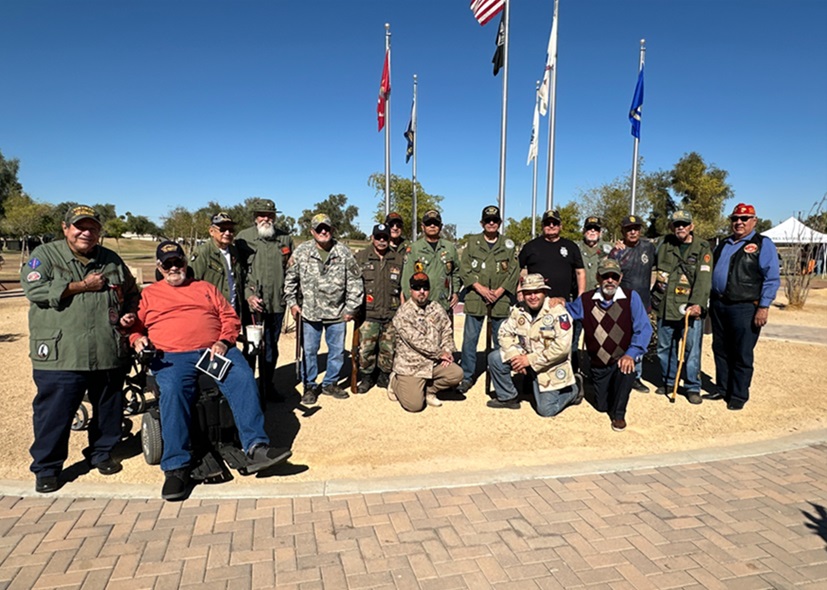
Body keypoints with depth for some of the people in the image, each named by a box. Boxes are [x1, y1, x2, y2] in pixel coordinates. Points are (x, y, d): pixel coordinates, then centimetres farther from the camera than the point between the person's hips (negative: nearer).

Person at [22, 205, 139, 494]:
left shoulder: (111, 260, 13)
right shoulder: (45, 255, 1)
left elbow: (131, 293, 23)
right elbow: (35, 289, -15)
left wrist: (129, 313, 3)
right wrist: (83, 285, -13)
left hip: (109, 353, 4)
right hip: (60, 355, -3)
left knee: (108, 408, 14)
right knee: (54, 413, 2)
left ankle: (101, 452, 34)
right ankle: (46, 467, 20)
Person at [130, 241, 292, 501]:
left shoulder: (205, 288, 23)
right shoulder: (148, 294, 23)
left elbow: (231, 317, 15)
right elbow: (134, 325, 19)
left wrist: (224, 342, -3)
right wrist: (137, 339, -5)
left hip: (215, 350, 2)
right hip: (172, 356, -1)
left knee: (244, 379, -25)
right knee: (172, 391, -32)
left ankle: (256, 448, -27)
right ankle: (176, 467, -27)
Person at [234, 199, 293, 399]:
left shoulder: (285, 238, 7)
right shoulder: (244, 237, -2)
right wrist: (248, 295, -14)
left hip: (277, 303, 4)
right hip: (253, 303, -3)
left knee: (271, 347, 15)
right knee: (251, 346, 3)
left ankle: (268, 384, 29)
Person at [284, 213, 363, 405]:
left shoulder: (343, 252, -1)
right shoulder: (302, 252, -2)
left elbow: (355, 281, 2)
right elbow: (290, 279, 6)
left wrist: (352, 307, 0)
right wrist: (292, 303, 2)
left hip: (337, 313, 1)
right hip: (310, 312, -1)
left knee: (337, 351, 11)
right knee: (309, 351, 7)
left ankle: (330, 383, 29)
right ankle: (310, 386, 23)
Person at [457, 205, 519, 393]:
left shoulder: (508, 244, 8)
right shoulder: (472, 242, 6)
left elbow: (514, 272, 4)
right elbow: (464, 269, 0)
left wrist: (499, 291, -8)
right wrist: (480, 288, -10)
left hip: (501, 299, 1)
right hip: (475, 299, 0)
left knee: (501, 341, 8)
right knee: (470, 339, 1)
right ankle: (467, 377, 13)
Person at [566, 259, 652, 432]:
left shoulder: (631, 297, -12)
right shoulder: (586, 300, -4)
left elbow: (644, 328, -18)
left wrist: (631, 354, -29)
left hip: (623, 359, -2)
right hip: (598, 365, 3)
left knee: (627, 369, -36)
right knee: (602, 406, 8)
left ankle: (618, 414, -12)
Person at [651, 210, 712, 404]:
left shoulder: (702, 248, -2)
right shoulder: (665, 245, 9)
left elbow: (704, 279, -13)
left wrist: (698, 303, -24)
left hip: (691, 308, -4)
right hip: (665, 307, 4)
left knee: (692, 349, -2)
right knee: (664, 348, 12)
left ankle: (693, 387, 11)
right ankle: (669, 381, 28)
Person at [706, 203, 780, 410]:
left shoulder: (763, 244, -3)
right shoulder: (723, 245, 16)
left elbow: (772, 278, -8)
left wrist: (764, 307, -14)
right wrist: (711, 302, 16)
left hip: (745, 308, -6)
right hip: (719, 305, 6)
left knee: (742, 355, 1)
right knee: (720, 351, 13)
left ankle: (738, 396, 12)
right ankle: (722, 389, 26)